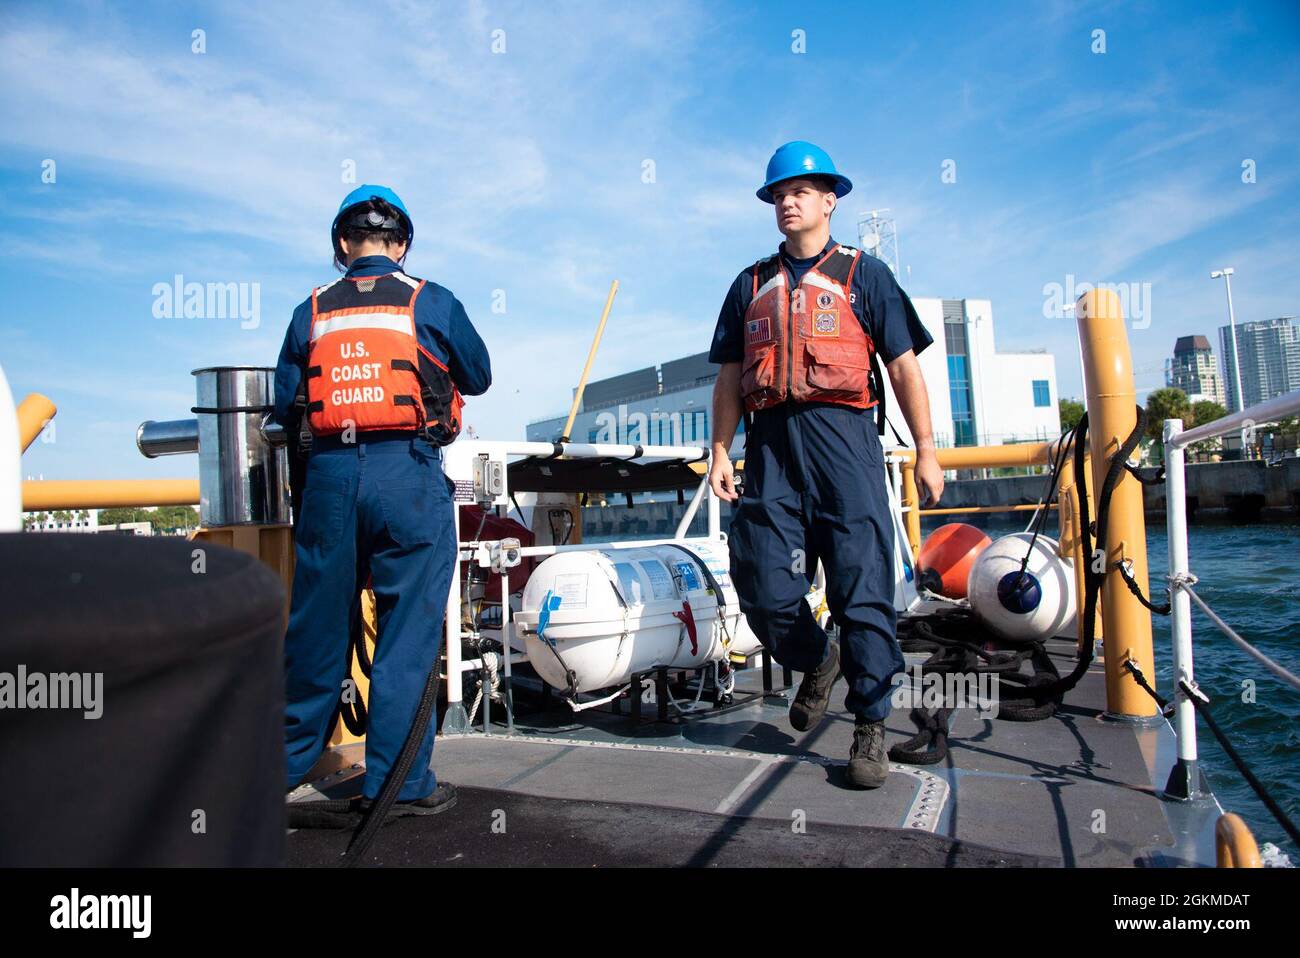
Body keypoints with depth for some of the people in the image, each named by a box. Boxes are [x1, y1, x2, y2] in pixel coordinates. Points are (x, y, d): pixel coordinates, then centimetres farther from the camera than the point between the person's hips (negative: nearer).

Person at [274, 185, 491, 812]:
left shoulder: (310, 311, 9)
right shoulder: (431, 302, 4)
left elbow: (284, 408, 10)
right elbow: (479, 377, 15)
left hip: (329, 474, 3)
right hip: (408, 474, -3)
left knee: (316, 624, 14)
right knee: (408, 629, 3)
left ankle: (286, 763, 30)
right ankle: (397, 780, 9)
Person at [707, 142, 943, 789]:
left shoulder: (863, 275, 13)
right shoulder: (751, 285, 22)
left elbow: (904, 367, 7)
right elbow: (730, 378, 18)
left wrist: (926, 451, 0)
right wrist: (720, 452, 9)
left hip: (843, 438, -3)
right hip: (771, 444, 3)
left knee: (861, 589, -6)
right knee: (764, 589, -1)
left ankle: (870, 727, 6)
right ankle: (817, 659, 30)